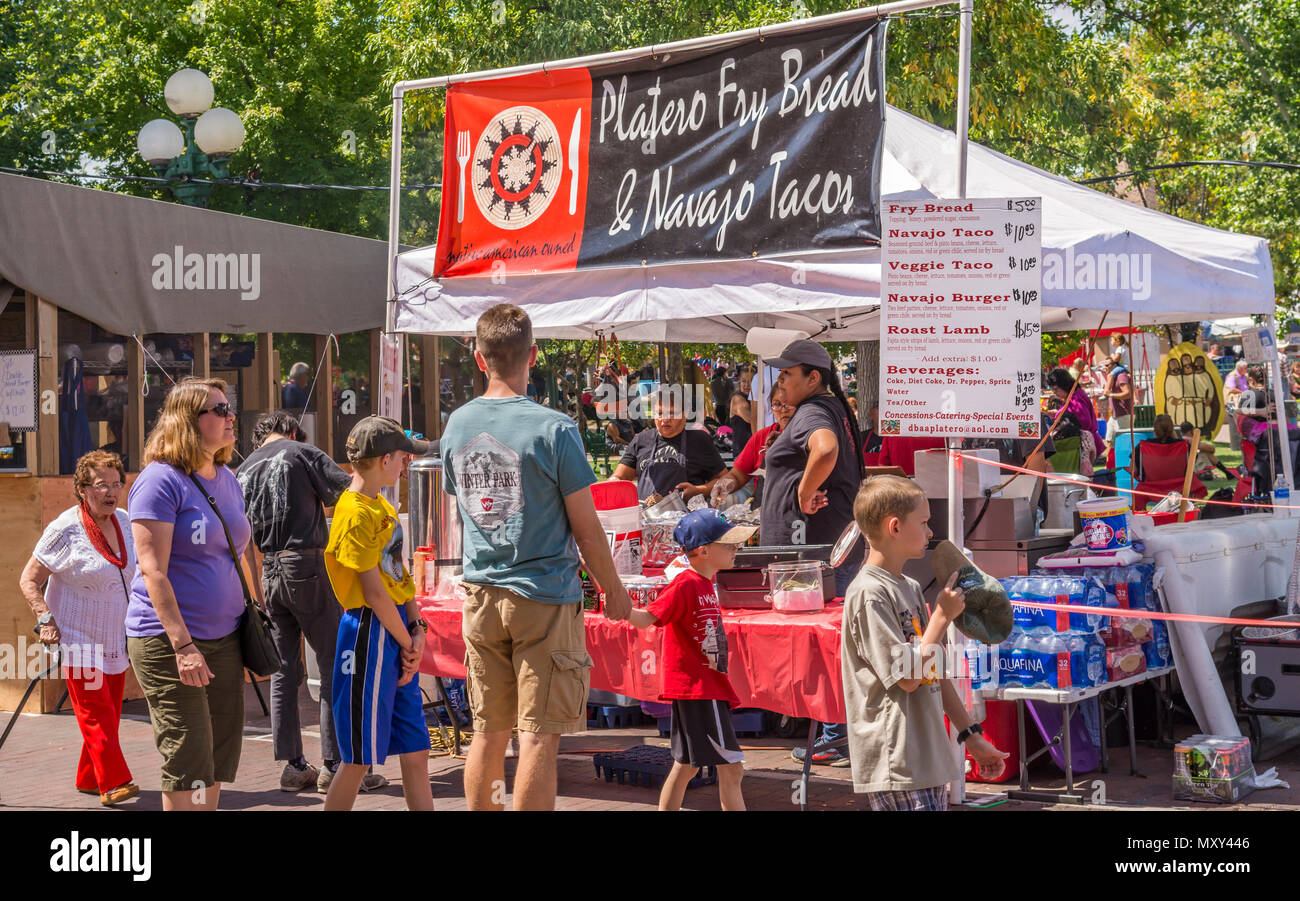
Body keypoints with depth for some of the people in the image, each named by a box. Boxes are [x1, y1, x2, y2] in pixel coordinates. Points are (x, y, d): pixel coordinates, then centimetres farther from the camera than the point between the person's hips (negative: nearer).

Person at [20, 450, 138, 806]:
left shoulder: (124, 521, 5)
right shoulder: (65, 529, -12)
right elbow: (29, 580, -8)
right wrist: (46, 619, -19)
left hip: (116, 640, 6)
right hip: (77, 640, -6)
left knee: (109, 713, 9)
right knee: (95, 713, -12)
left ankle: (89, 779, 20)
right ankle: (113, 783, -14)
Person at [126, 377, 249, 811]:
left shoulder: (228, 480, 13)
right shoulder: (161, 480, -12)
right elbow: (153, 571, -17)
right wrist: (183, 645, -23)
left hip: (224, 638, 8)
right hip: (168, 640, -8)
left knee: (220, 756, 10)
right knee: (188, 760, -7)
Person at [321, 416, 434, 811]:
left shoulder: (382, 506, 14)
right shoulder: (356, 514, -15)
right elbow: (373, 591, -16)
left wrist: (416, 629, -1)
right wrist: (407, 643, -9)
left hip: (397, 630, 9)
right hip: (371, 632, -9)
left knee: (415, 750, 11)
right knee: (359, 758, -1)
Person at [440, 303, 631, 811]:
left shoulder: (456, 426, 4)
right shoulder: (553, 430, -13)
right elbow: (585, 527, -9)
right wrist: (613, 590, 5)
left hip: (481, 595, 5)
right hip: (544, 597, -5)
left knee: (488, 733, 13)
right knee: (538, 738, -2)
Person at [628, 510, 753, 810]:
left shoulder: (704, 582, 12)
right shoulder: (685, 585, -17)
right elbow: (646, 618, -25)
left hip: (708, 688, 10)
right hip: (698, 688, -10)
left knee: (686, 766, 14)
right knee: (730, 766, -7)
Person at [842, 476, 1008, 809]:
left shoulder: (911, 588, 14)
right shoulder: (869, 594, -14)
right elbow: (907, 677, -18)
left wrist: (972, 737, 18)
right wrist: (942, 616, -11)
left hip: (928, 760, 9)